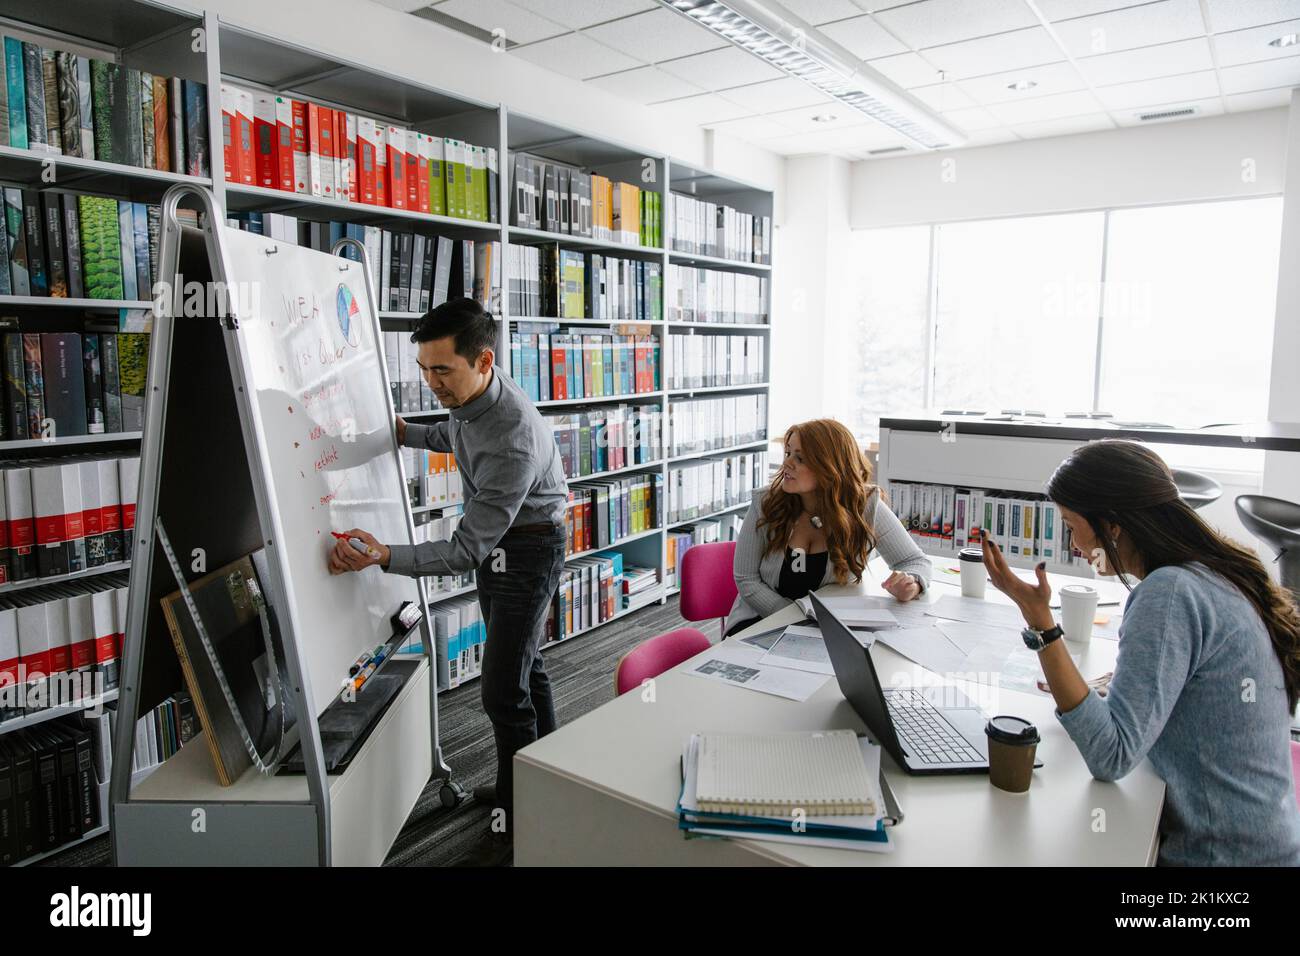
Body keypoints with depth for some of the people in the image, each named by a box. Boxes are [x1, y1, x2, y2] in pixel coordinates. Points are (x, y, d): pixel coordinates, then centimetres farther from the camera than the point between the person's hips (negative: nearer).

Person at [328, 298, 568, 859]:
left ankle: (520, 810, 16)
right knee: (525, 665, 20)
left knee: (503, 690, -6)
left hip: (528, 546, -9)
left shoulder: (514, 440, -36)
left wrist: (385, 557, -43)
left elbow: (466, 551, -34)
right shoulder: (467, 393, -9)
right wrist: (407, 434, 9)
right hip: (493, 538, 9)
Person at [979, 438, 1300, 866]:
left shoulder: (1169, 591, -23)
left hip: (1219, 854, -8)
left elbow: (1110, 757, -27)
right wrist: (1086, 697, 2)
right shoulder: (1217, 577, 5)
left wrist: (1039, 619, -29)